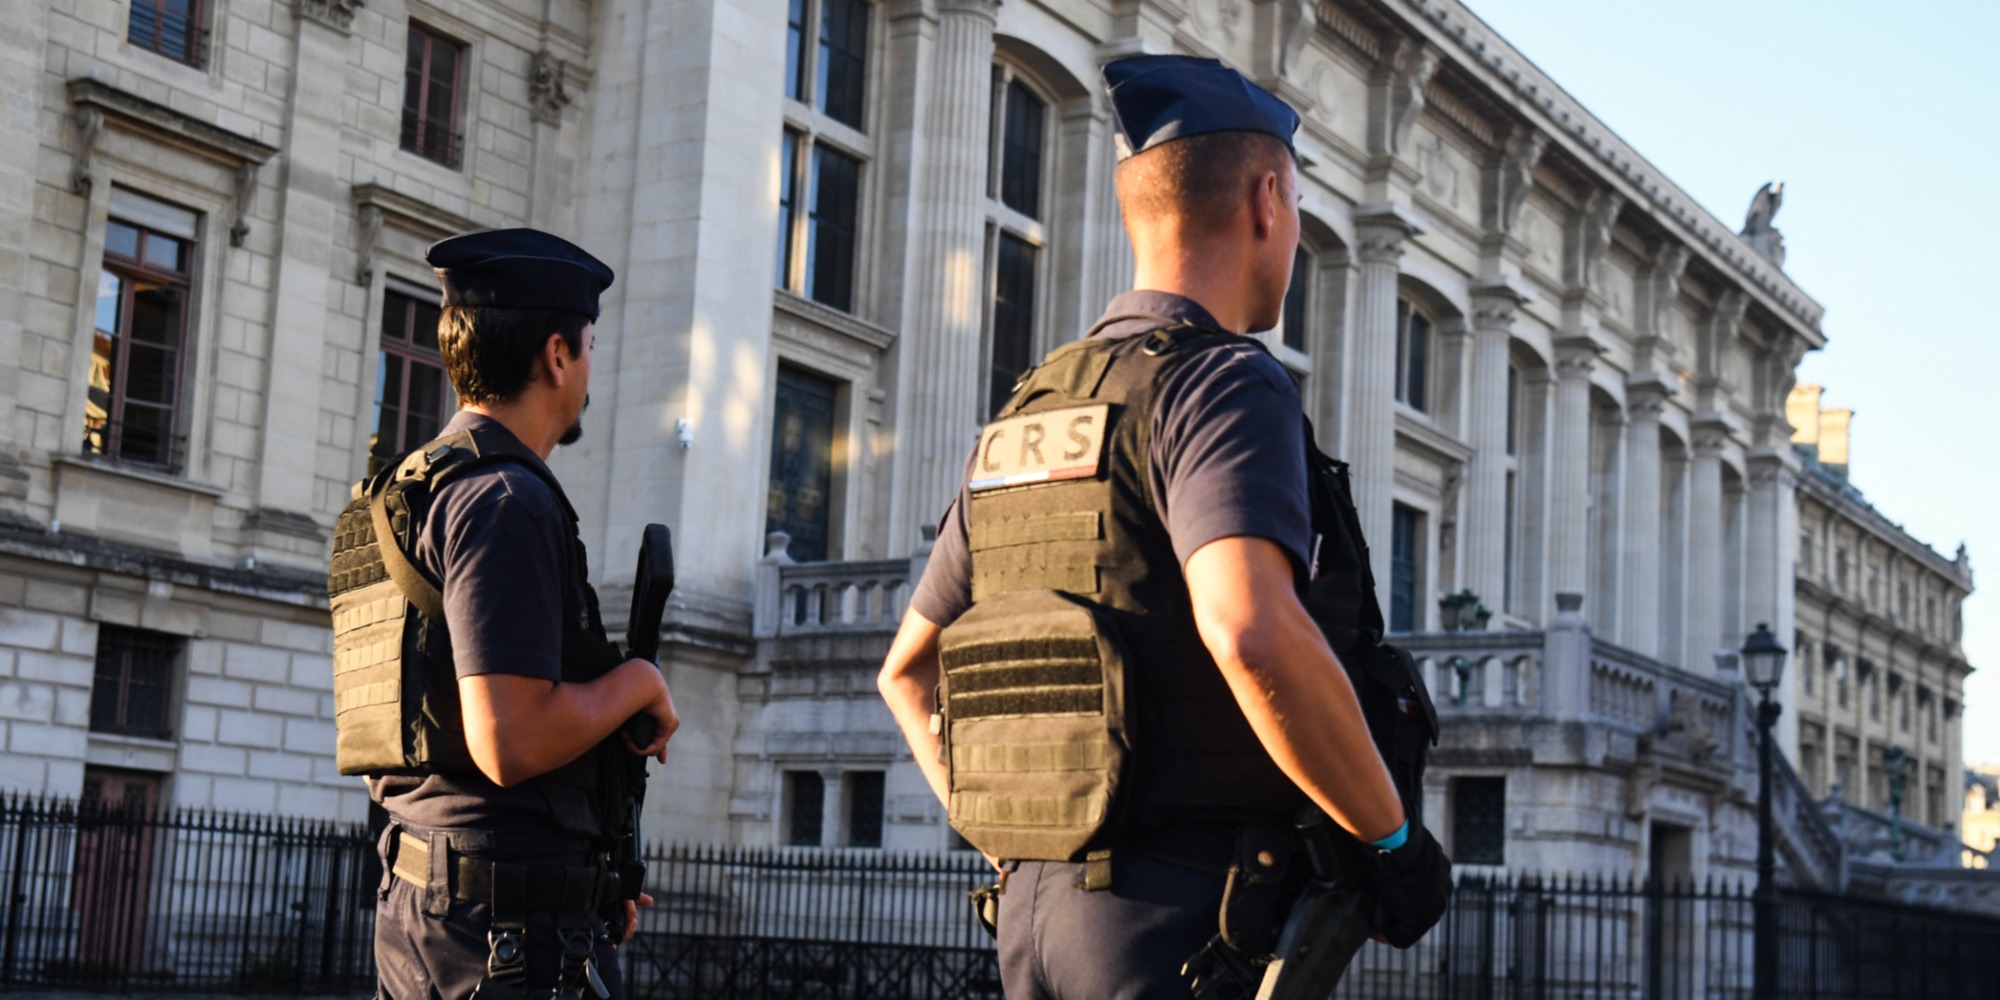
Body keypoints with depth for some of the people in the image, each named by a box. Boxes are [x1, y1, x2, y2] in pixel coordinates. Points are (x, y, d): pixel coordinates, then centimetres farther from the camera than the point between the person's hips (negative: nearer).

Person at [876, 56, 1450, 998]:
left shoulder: (1022, 422, 15)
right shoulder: (1224, 383, -10)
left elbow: (908, 670, 22)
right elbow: (1251, 629, -27)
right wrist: (1395, 837, -15)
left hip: (1035, 909, 8)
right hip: (1183, 911, -8)